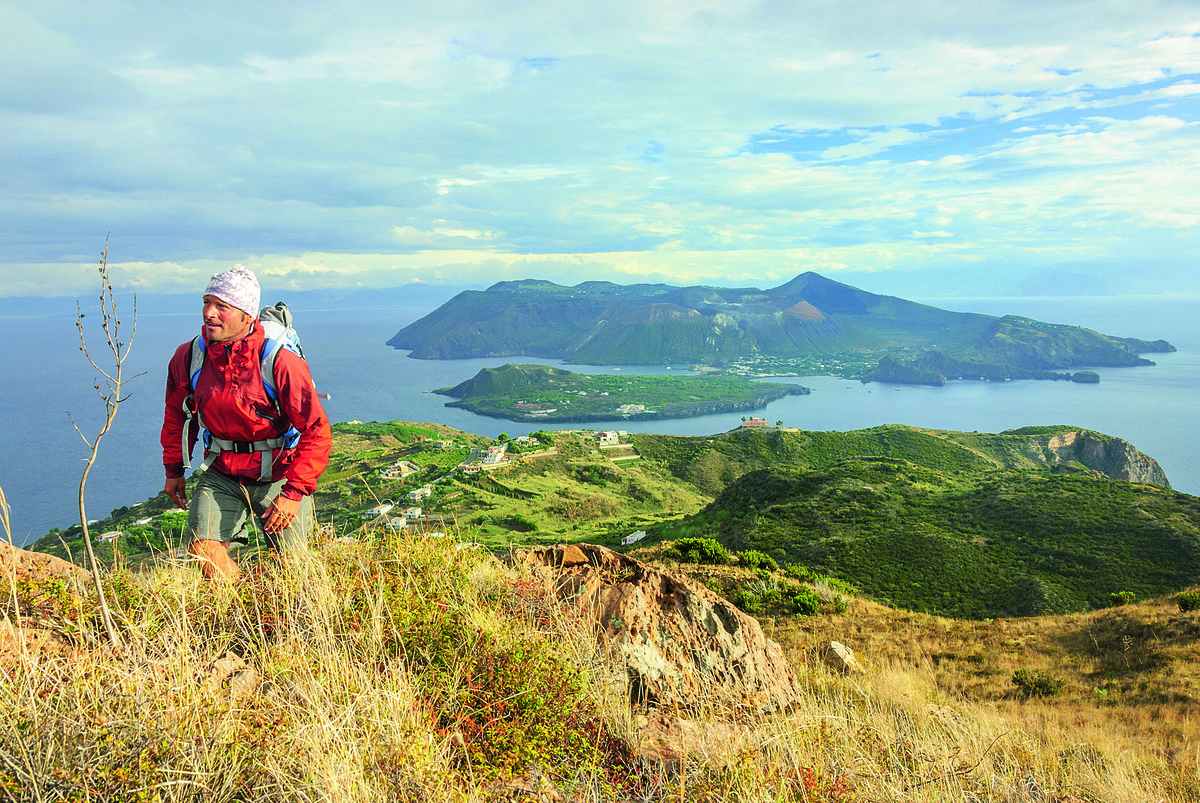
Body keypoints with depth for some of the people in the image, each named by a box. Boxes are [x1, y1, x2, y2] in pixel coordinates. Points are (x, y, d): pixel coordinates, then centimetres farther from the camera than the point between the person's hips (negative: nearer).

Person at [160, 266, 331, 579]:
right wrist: (173, 470, 18)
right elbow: (176, 415, 13)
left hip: (277, 475, -3)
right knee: (204, 549, -14)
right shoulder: (187, 358, -8)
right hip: (221, 474, 3)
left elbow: (317, 430, -20)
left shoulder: (279, 362, -23)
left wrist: (294, 492, -23)